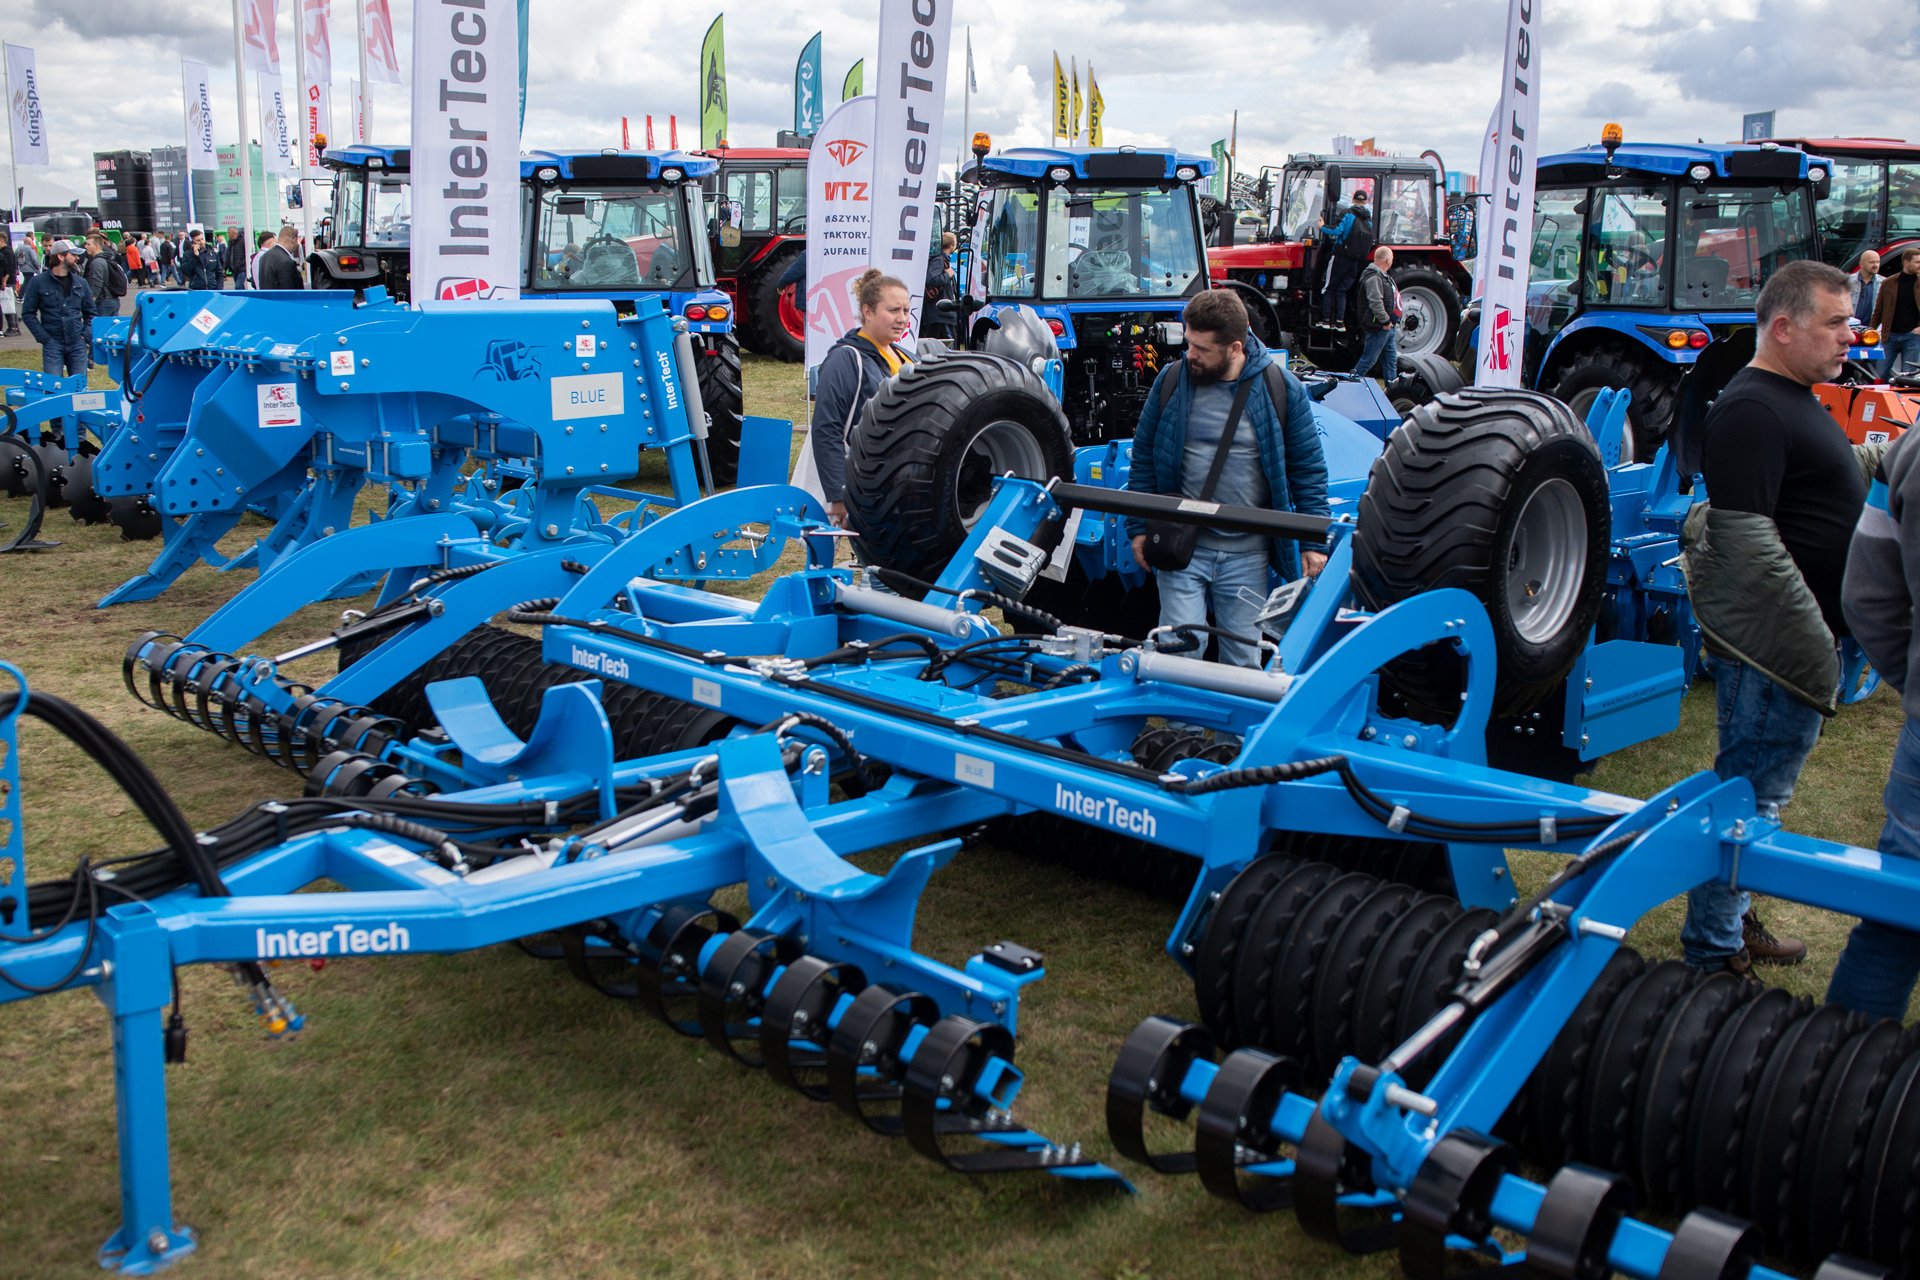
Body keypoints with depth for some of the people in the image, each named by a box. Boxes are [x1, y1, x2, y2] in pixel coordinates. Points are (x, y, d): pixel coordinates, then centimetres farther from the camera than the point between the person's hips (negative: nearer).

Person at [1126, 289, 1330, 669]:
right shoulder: (1171, 381, 1)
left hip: (1247, 555, 0)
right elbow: (1143, 458, 9)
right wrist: (1139, 527, 6)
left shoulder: (1282, 389, -3)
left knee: (1243, 659, 8)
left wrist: (1314, 541, 0)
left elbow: (1308, 468, 3)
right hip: (1180, 547, 0)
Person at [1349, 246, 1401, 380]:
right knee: (1368, 360, -5)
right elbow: (1375, 303, -28)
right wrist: (1386, 321, -22)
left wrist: (1392, 322, 19)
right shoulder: (1374, 278, -19)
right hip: (1379, 328, -11)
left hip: (1388, 328, 11)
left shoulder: (1382, 276, 15)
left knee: (1391, 360, 13)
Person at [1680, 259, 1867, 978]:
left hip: (1793, 635, 11)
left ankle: (1733, 923, 33)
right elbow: (1750, 543, -25)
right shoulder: (1751, 411, -19)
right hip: (1773, 645, -11)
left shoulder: (1795, 400, 15)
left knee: (1752, 789, 20)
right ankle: (1714, 958, 7)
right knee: (1751, 800, -3)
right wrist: (1815, 642, -24)